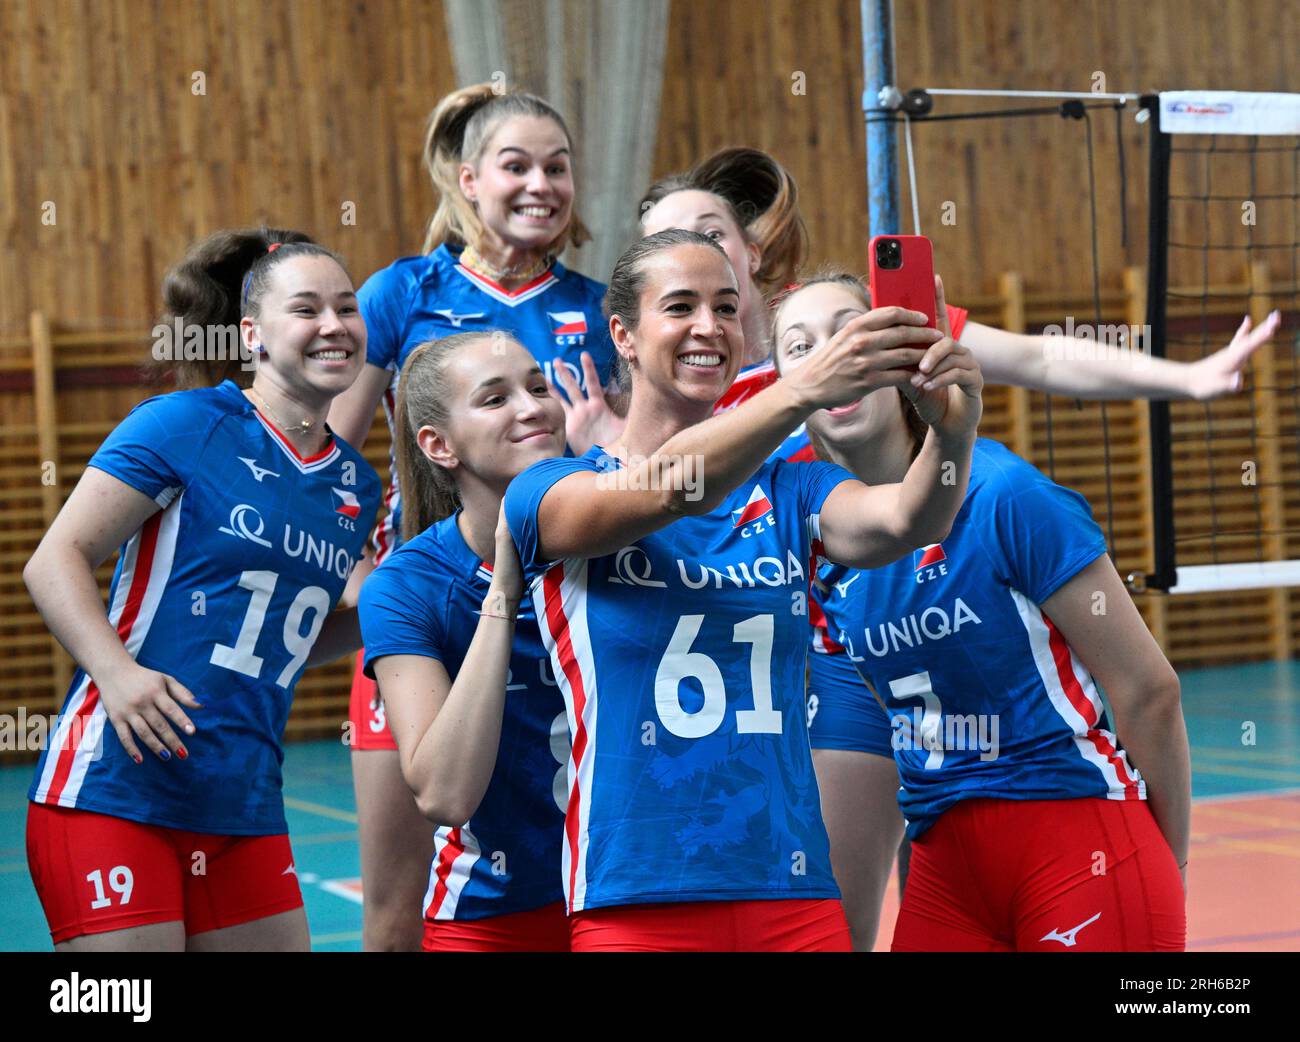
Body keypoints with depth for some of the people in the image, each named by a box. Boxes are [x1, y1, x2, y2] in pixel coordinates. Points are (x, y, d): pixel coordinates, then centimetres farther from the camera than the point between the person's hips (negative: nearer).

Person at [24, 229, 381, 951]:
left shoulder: (355, 485, 13)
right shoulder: (184, 425, -5)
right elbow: (55, 561, -8)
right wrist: (117, 672, -24)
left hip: (244, 811, 6)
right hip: (112, 795, -6)